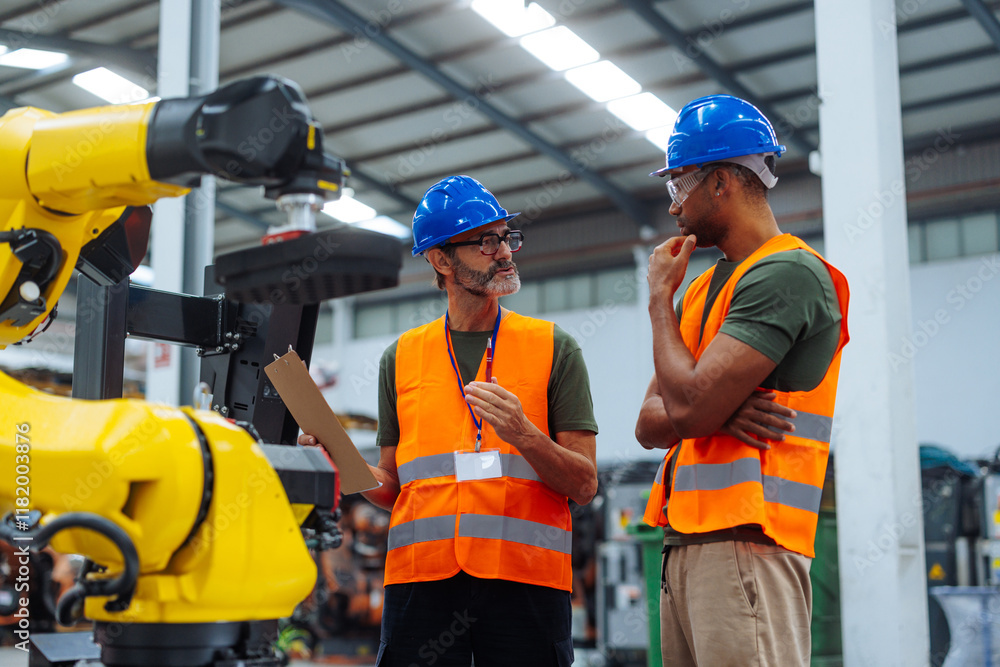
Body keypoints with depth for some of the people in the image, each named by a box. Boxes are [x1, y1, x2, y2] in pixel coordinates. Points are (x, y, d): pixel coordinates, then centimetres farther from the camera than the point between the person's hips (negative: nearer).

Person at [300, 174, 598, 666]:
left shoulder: (554, 349, 7)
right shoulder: (401, 357, 13)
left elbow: (583, 486, 0)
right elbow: (393, 489, 15)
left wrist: (523, 436, -17)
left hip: (525, 578, -1)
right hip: (420, 575, 2)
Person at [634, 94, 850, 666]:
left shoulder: (787, 271, -9)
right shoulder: (704, 289, 21)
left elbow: (689, 406, -18)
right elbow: (650, 424, 15)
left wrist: (659, 297, -2)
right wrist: (718, 409, -8)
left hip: (745, 546, -9)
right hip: (683, 546, 9)